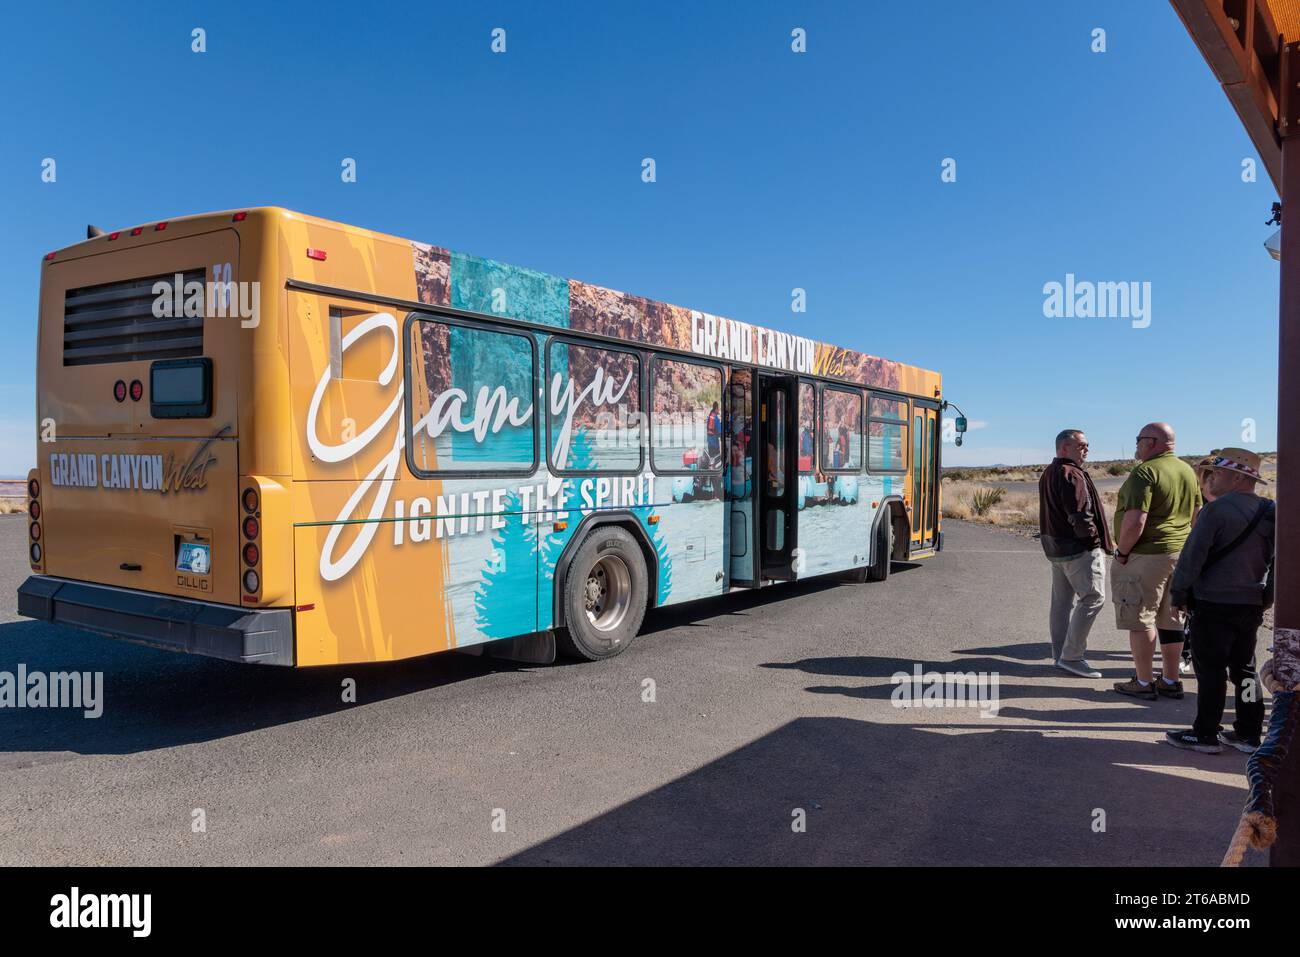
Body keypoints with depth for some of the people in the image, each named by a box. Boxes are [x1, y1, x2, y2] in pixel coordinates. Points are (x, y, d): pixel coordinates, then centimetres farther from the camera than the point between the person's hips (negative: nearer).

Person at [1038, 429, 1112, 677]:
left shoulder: (1047, 474, 16)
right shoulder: (1071, 474, -16)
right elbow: (1079, 513, -23)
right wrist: (1095, 537, -11)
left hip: (1055, 546, 10)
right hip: (1080, 547, -10)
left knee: (1062, 601, 13)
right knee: (1092, 597, -6)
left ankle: (1060, 654, 20)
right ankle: (1071, 656, -6)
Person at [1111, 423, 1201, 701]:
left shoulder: (1145, 472, -17)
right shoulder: (1188, 471, 11)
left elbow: (1135, 521, -25)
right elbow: (1196, 514, 20)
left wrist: (1122, 552, -13)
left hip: (1145, 556, -9)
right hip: (1180, 554, 9)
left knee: (1140, 620, 0)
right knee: (1171, 619, 14)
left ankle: (1144, 683, 5)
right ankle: (1171, 681, 22)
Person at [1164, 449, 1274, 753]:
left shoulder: (1217, 510, -17)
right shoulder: (1269, 512, 6)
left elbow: (1192, 557, -17)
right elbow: (1273, 559, 13)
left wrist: (1178, 594, -6)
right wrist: (1263, 597, 20)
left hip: (1214, 604, -7)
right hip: (1253, 603, 7)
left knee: (1210, 671, 1)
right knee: (1244, 668, 15)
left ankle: (1205, 734, 7)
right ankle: (1249, 734, 21)